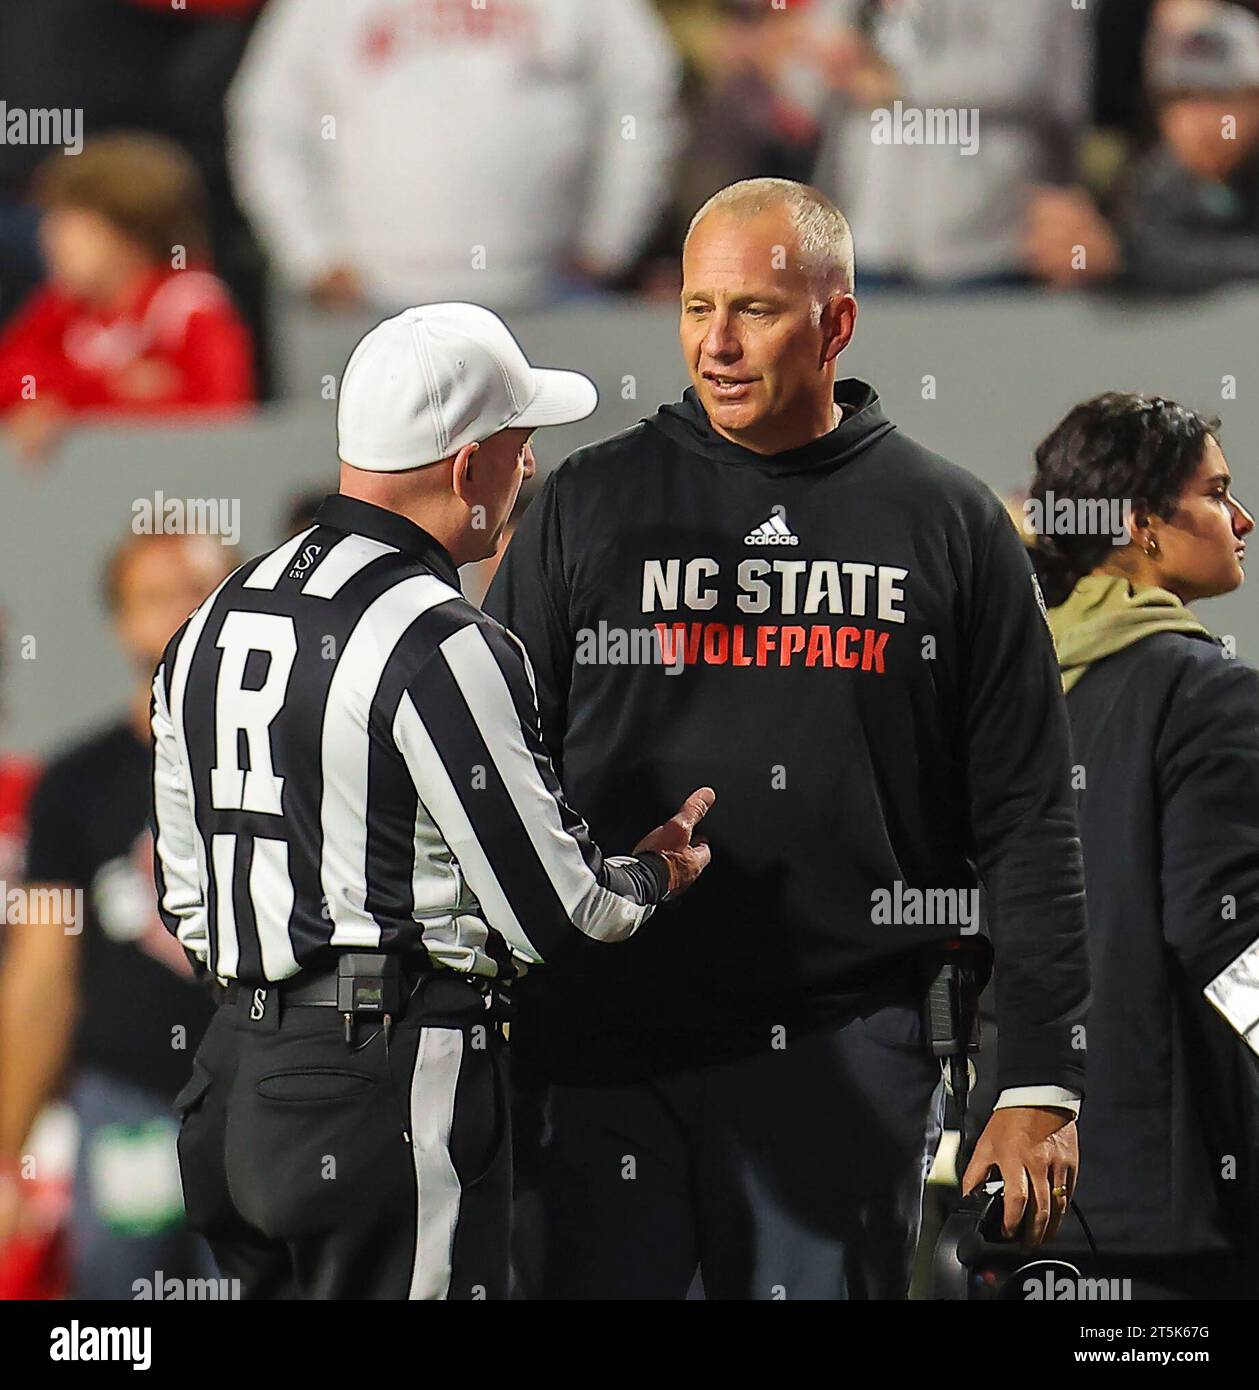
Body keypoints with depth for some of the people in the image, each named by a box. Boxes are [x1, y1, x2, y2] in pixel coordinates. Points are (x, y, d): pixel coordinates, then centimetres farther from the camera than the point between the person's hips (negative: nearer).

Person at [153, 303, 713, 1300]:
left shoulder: (216, 621, 13)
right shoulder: (443, 646, -14)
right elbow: (552, 910, -12)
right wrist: (658, 873, 9)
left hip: (237, 1073, 9)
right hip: (393, 1091, -9)